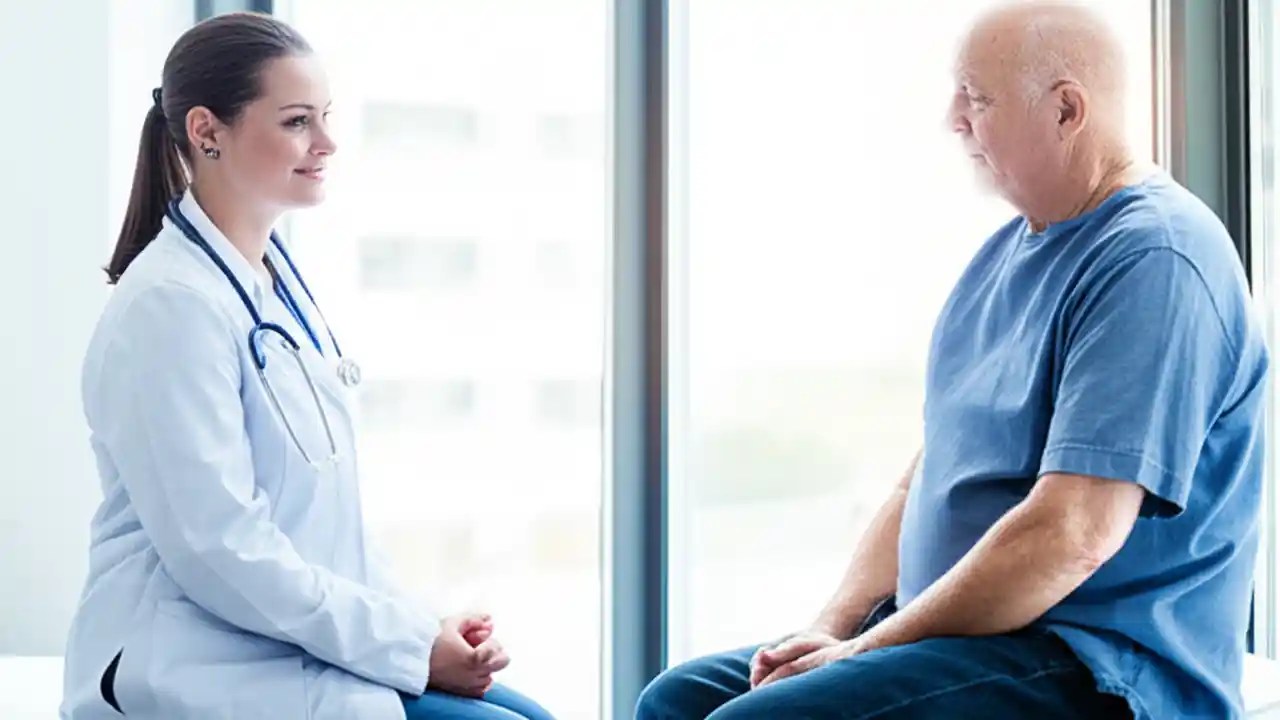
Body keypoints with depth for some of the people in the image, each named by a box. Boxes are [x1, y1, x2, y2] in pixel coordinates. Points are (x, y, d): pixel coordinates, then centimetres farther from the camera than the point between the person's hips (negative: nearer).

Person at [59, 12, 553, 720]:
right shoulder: (172, 303, -16)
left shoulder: (276, 278, 11)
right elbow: (218, 550, -21)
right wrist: (413, 646, -16)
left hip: (295, 648, 8)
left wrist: (421, 628, 2)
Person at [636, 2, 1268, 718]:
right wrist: (832, 627, 3)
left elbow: (1072, 537, -24)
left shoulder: (1155, 261, -17)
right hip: (951, 634, 10)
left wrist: (866, 650, -15)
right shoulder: (1005, 254, 15)